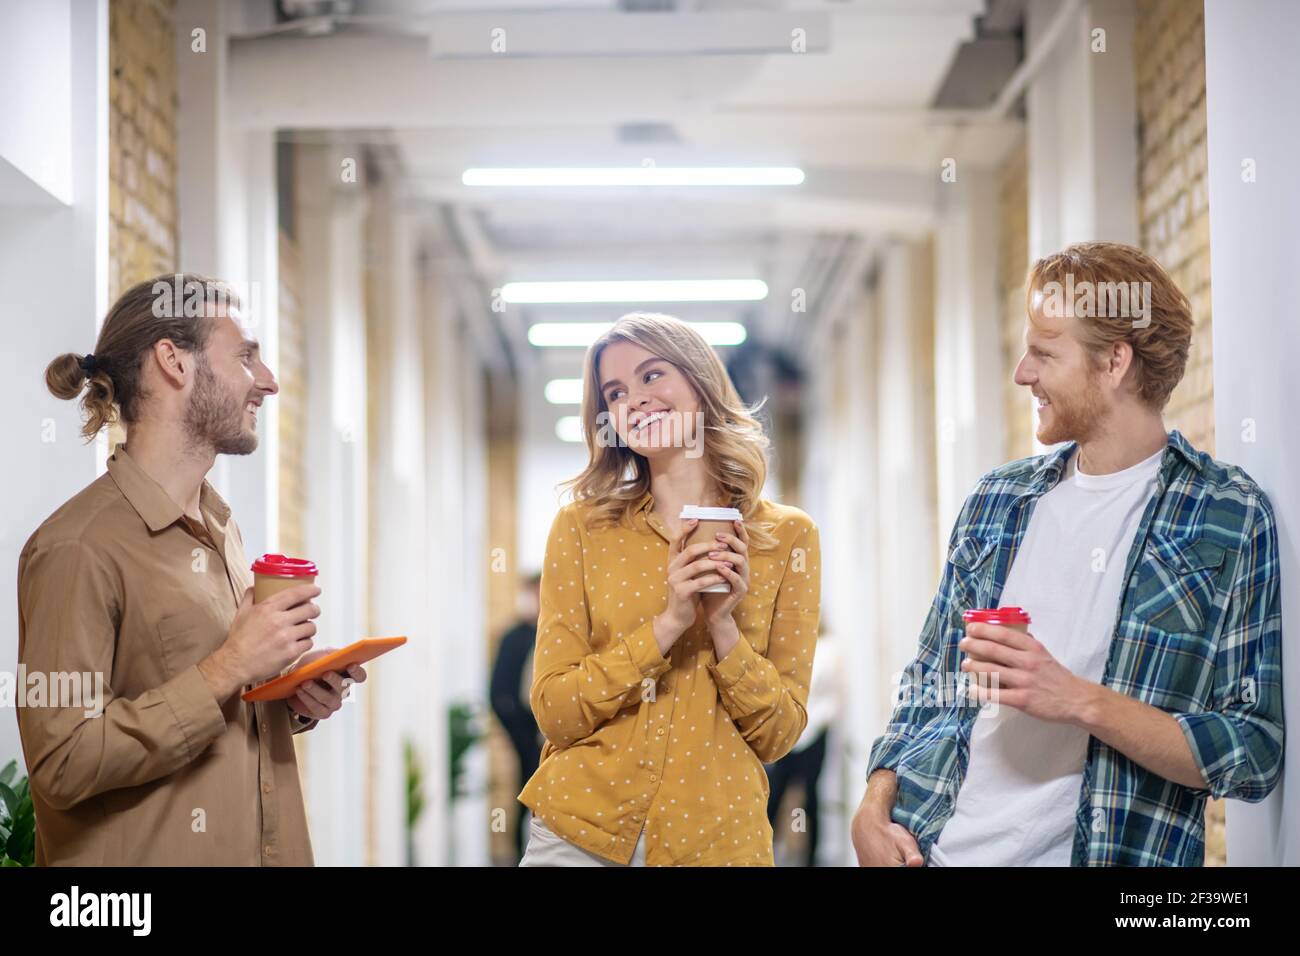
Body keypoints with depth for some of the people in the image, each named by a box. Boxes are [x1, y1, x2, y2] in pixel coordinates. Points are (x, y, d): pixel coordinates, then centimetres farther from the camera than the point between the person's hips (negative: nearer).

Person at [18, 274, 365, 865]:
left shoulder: (221, 529, 9)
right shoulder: (78, 547, -17)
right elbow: (62, 765, -23)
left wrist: (293, 699, 1)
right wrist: (227, 671, -22)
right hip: (144, 855, -8)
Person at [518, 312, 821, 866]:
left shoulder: (787, 537, -1)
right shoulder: (582, 527, -2)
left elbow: (778, 735, -1)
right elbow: (553, 714, -6)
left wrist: (724, 625, -15)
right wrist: (667, 625, -16)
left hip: (715, 839, 0)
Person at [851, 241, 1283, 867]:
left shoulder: (1232, 520, -7)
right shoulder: (997, 499, 8)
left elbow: (1254, 755, -11)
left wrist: (1081, 701, -20)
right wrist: (874, 810, -2)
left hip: (1103, 850, -4)